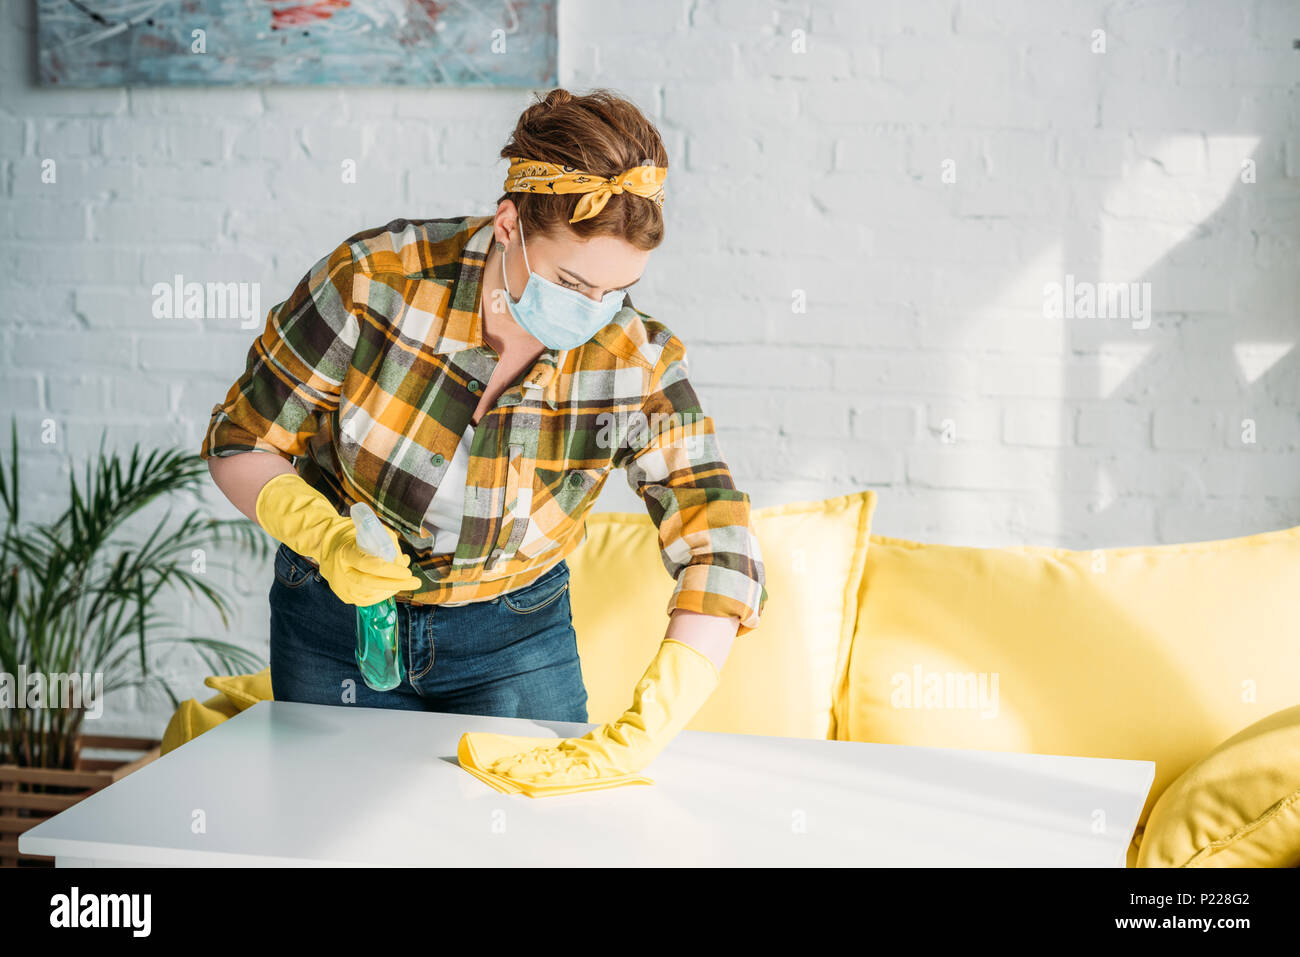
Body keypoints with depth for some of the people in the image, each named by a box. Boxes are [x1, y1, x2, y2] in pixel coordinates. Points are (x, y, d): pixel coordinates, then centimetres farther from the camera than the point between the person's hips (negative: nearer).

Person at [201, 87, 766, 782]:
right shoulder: (376, 281, -25)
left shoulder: (636, 366, -20)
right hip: (339, 625, 0)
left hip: (516, 638, 1)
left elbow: (719, 547, -23)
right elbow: (240, 444, -13)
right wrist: (325, 536, -32)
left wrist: (653, 716, -38)